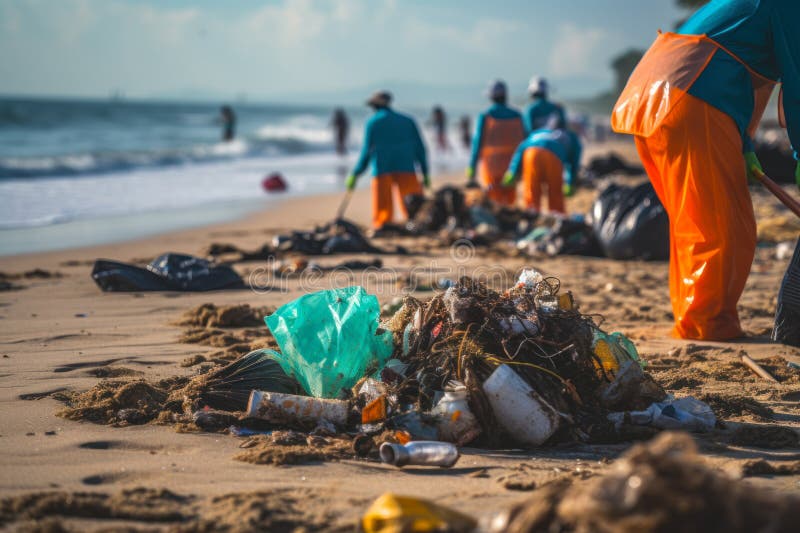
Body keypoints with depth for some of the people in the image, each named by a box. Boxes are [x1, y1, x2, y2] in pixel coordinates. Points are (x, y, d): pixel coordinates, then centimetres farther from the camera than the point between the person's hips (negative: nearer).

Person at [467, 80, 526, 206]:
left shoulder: (485, 116, -5)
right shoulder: (517, 116, 4)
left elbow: (477, 143, -8)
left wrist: (471, 170, -6)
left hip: (491, 166, -3)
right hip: (511, 167, 3)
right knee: (509, 202, 11)